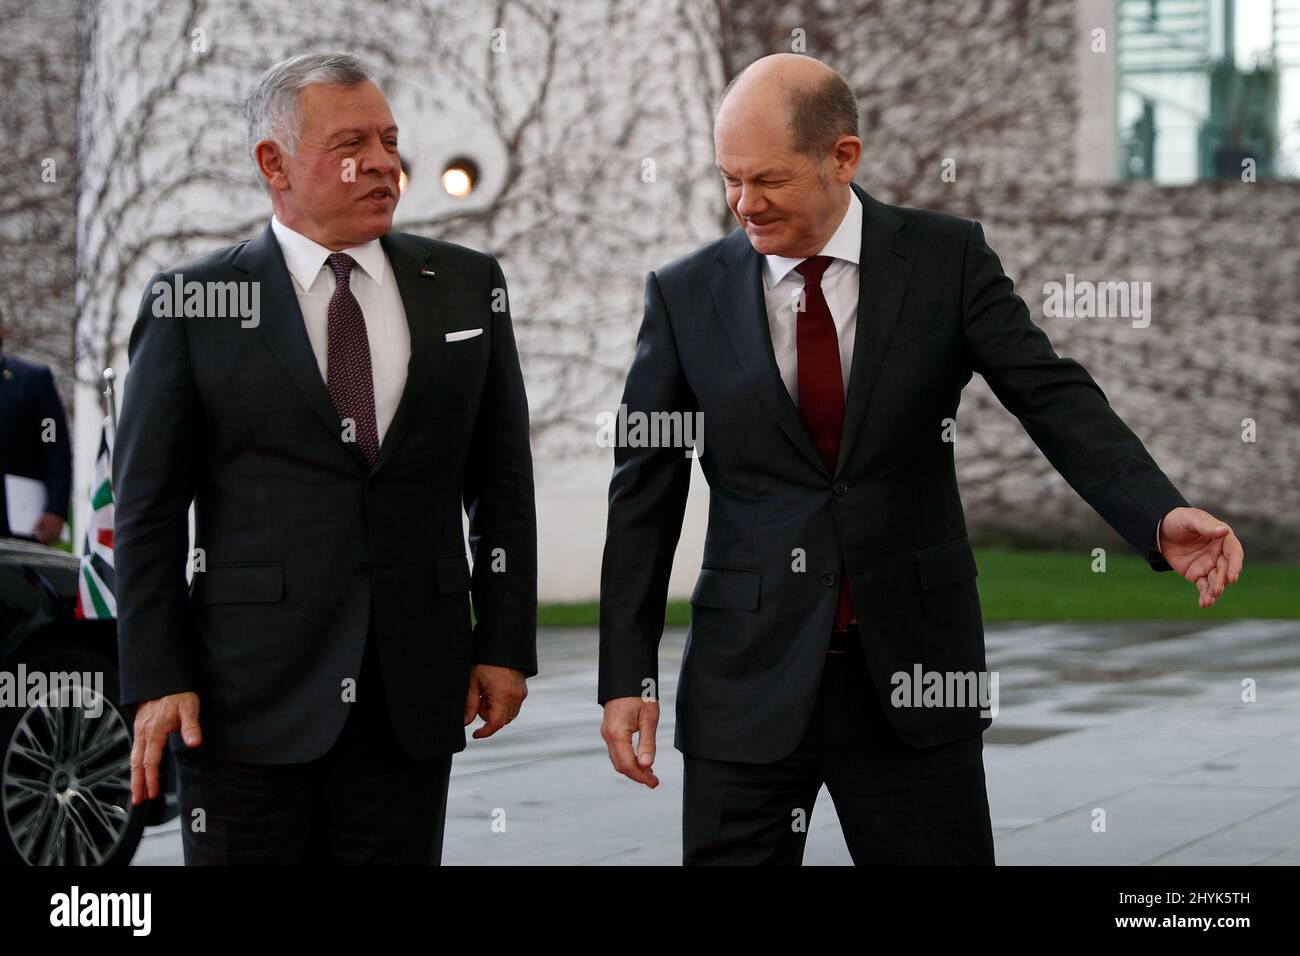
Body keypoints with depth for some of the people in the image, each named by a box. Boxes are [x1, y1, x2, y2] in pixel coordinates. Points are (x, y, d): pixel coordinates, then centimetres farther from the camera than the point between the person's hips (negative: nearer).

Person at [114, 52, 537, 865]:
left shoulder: (466, 287, 8)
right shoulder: (192, 305, 0)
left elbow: (503, 482, 11)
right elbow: (148, 507, 0)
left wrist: (506, 643, 5)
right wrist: (157, 680, -6)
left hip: (413, 700, 2)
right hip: (247, 698, -2)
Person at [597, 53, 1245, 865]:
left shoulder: (947, 258, 0)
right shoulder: (685, 295, 2)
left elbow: (1053, 396, -7)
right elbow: (644, 495, 4)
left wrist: (1160, 515, -25)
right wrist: (626, 677, 1)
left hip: (916, 673, 0)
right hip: (749, 679, 0)